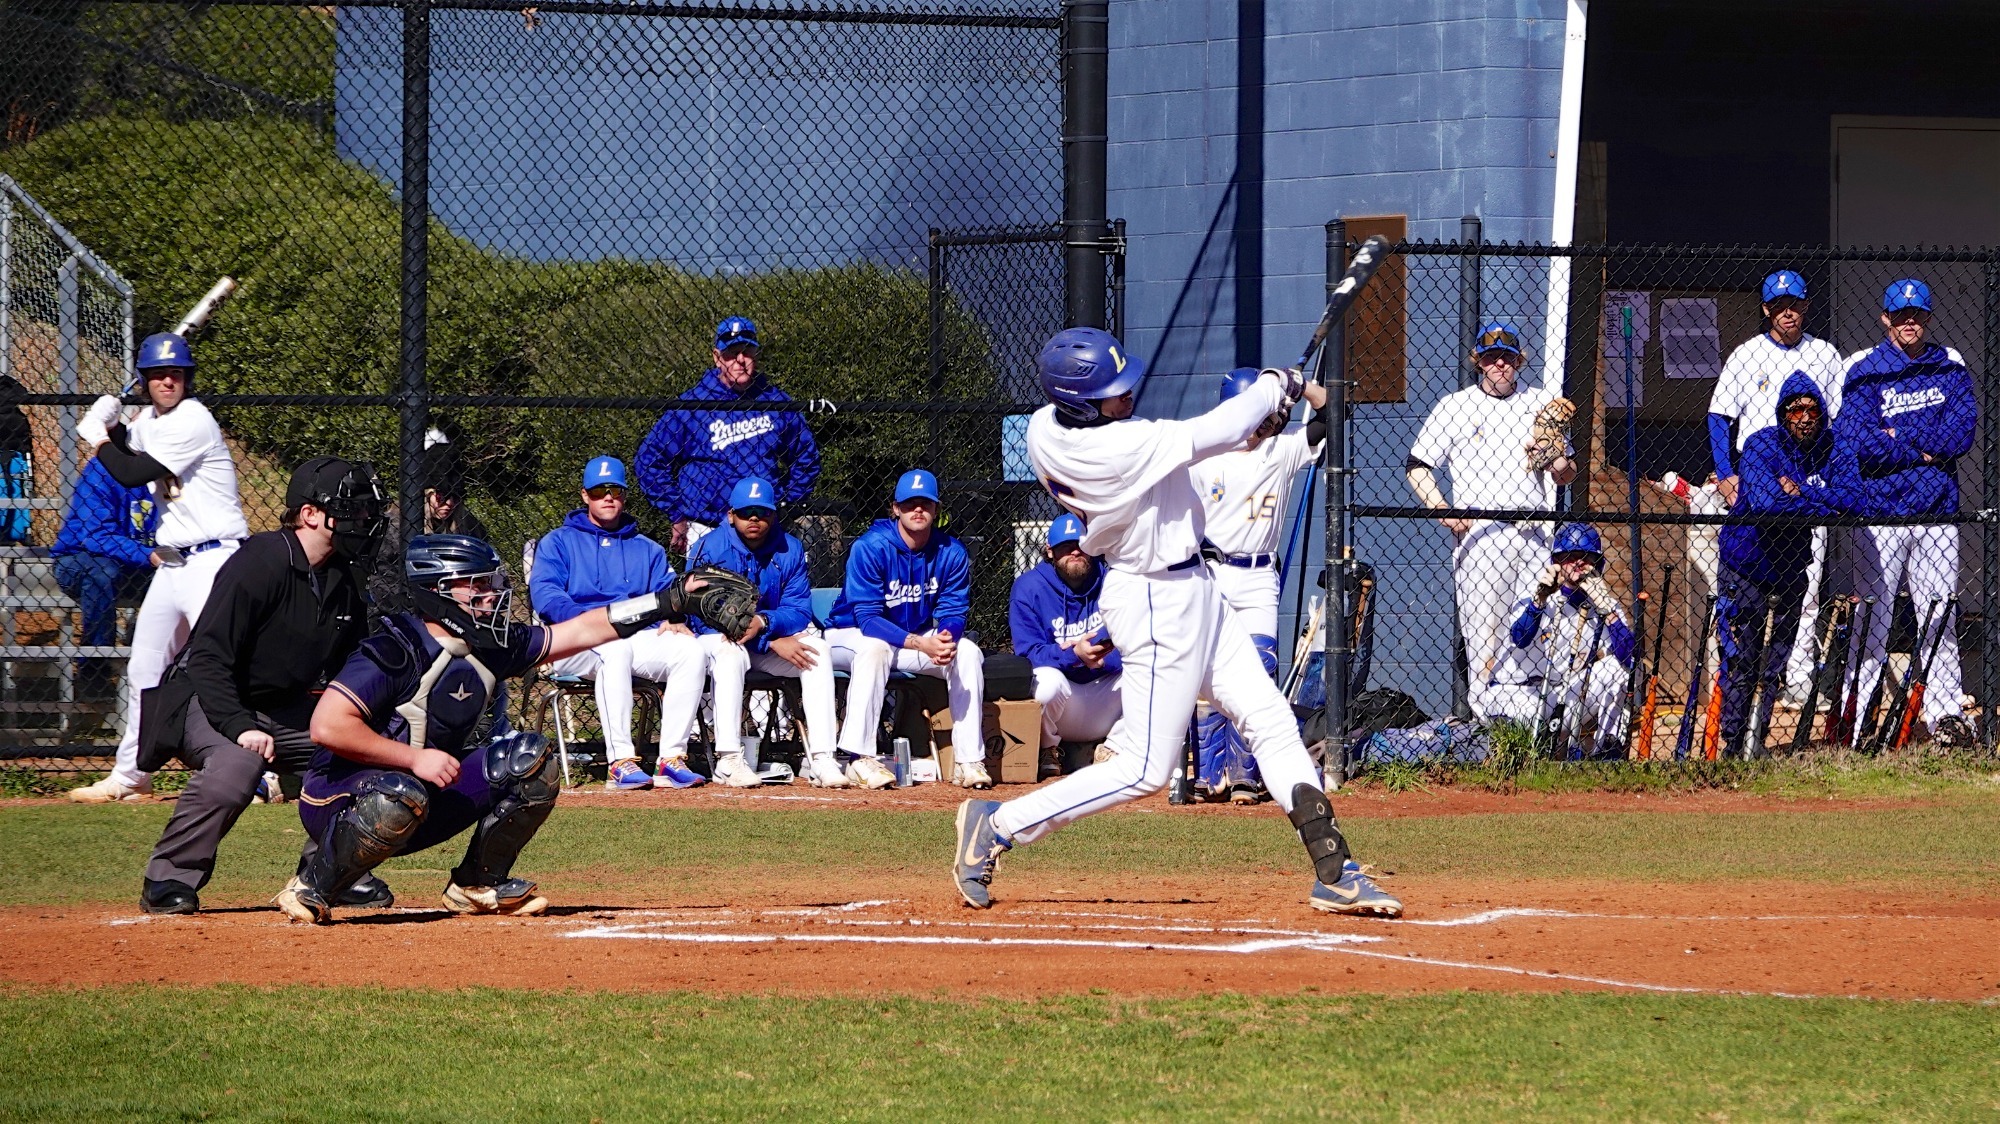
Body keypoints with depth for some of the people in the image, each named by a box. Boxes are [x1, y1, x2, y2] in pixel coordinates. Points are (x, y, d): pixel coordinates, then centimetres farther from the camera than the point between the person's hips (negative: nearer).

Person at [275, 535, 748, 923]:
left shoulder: (491, 650, 3)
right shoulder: (396, 653, -21)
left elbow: (582, 631, 7)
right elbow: (327, 726, -29)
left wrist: (669, 602, 2)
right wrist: (414, 758, -30)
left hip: (428, 789, 8)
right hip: (338, 798, -8)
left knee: (529, 759, -1)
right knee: (401, 799, -42)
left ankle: (478, 884, 6)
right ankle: (312, 890, -19)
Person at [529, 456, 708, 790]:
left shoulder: (648, 550, 26)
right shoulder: (559, 542, 14)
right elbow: (544, 595, -4)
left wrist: (673, 619, -13)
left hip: (639, 638, 4)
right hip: (574, 645, -4)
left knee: (690, 649, -25)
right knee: (615, 647, -39)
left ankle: (672, 759, -29)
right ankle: (620, 763, -44)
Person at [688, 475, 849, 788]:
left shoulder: (790, 549, -1)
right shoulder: (709, 548, -13)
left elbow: (799, 611, -8)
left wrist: (764, 623, -32)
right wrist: (773, 643, -25)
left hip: (775, 640, 4)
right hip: (717, 640, -4)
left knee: (817, 648, -22)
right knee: (730, 651, -37)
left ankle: (822, 759, -29)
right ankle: (729, 759, -40)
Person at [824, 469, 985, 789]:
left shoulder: (951, 553, -7)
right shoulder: (869, 548, -22)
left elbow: (953, 612, -9)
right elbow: (867, 618, -28)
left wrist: (947, 637, -35)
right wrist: (919, 644, -41)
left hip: (918, 639, 5)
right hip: (851, 636, -5)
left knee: (968, 652, -19)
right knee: (874, 647, -38)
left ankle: (969, 760, -17)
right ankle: (861, 759, -37)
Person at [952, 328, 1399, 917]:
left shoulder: (1046, 426, -4)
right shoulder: (1113, 448, -30)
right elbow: (1217, 432, -25)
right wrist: (1277, 385, -9)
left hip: (1189, 587, 10)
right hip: (1161, 603, -10)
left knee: (1272, 722, 9)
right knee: (1144, 769, -3)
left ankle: (1334, 872, 10)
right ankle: (998, 825, 7)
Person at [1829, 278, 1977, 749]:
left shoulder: (1950, 369, 10)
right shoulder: (1865, 373, 0)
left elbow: (1962, 432, -3)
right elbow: (1859, 443, -12)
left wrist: (1900, 438, -8)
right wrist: (1924, 451, -8)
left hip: (1937, 511, 3)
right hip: (1880, 511, -3)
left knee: (1939, 617, 5)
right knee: (1871, 618, -4)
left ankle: (1945, 715, 9)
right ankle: (1855, 720, -2)